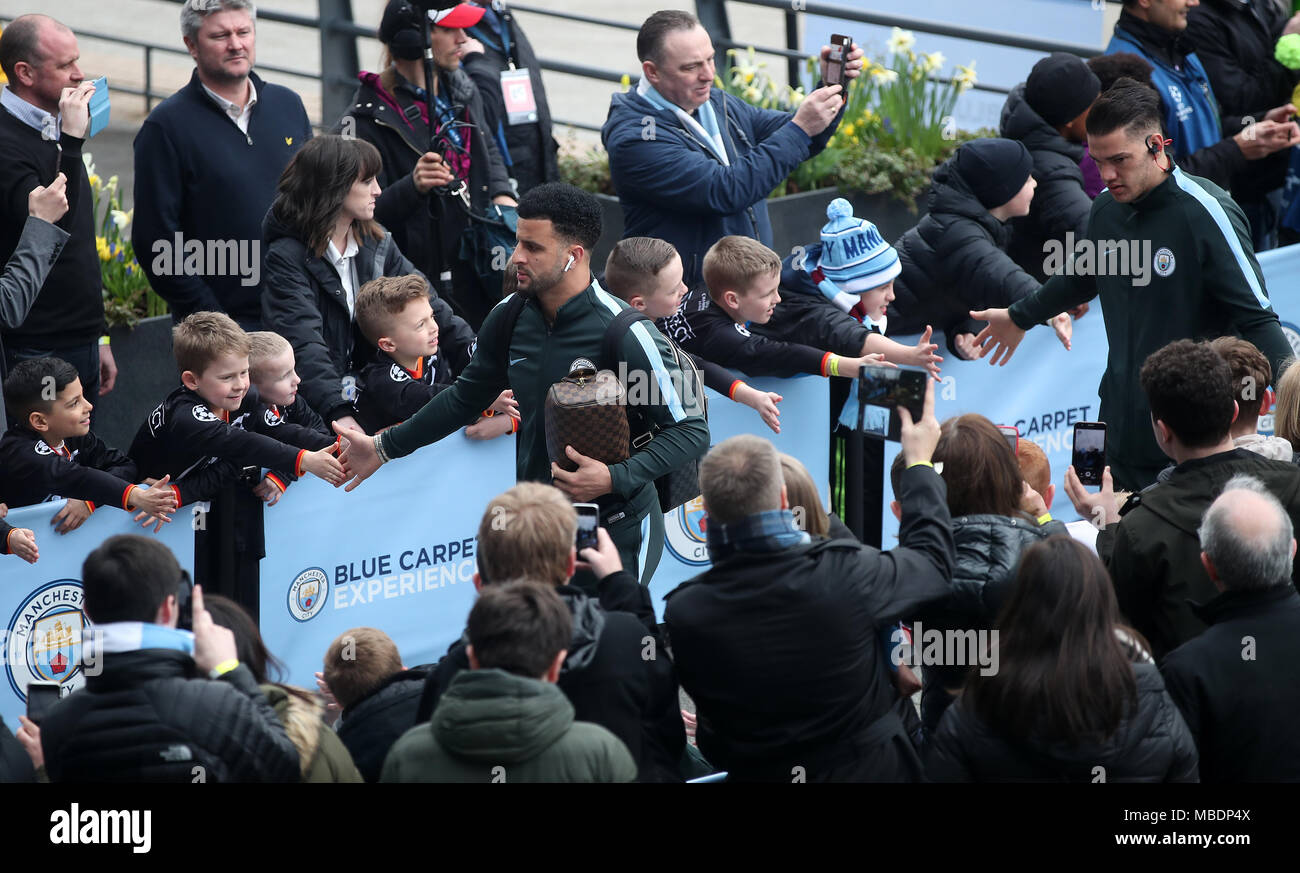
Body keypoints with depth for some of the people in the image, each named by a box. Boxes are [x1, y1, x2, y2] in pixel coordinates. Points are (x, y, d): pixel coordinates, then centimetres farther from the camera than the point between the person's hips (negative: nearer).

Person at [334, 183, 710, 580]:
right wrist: (383, 448, 17)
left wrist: (615, 479, -28)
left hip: (614, 529, -5)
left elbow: (691, 428, -16)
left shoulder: (626, 335, -20)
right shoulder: (510, 316, -1)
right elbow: (467, 396, 16)